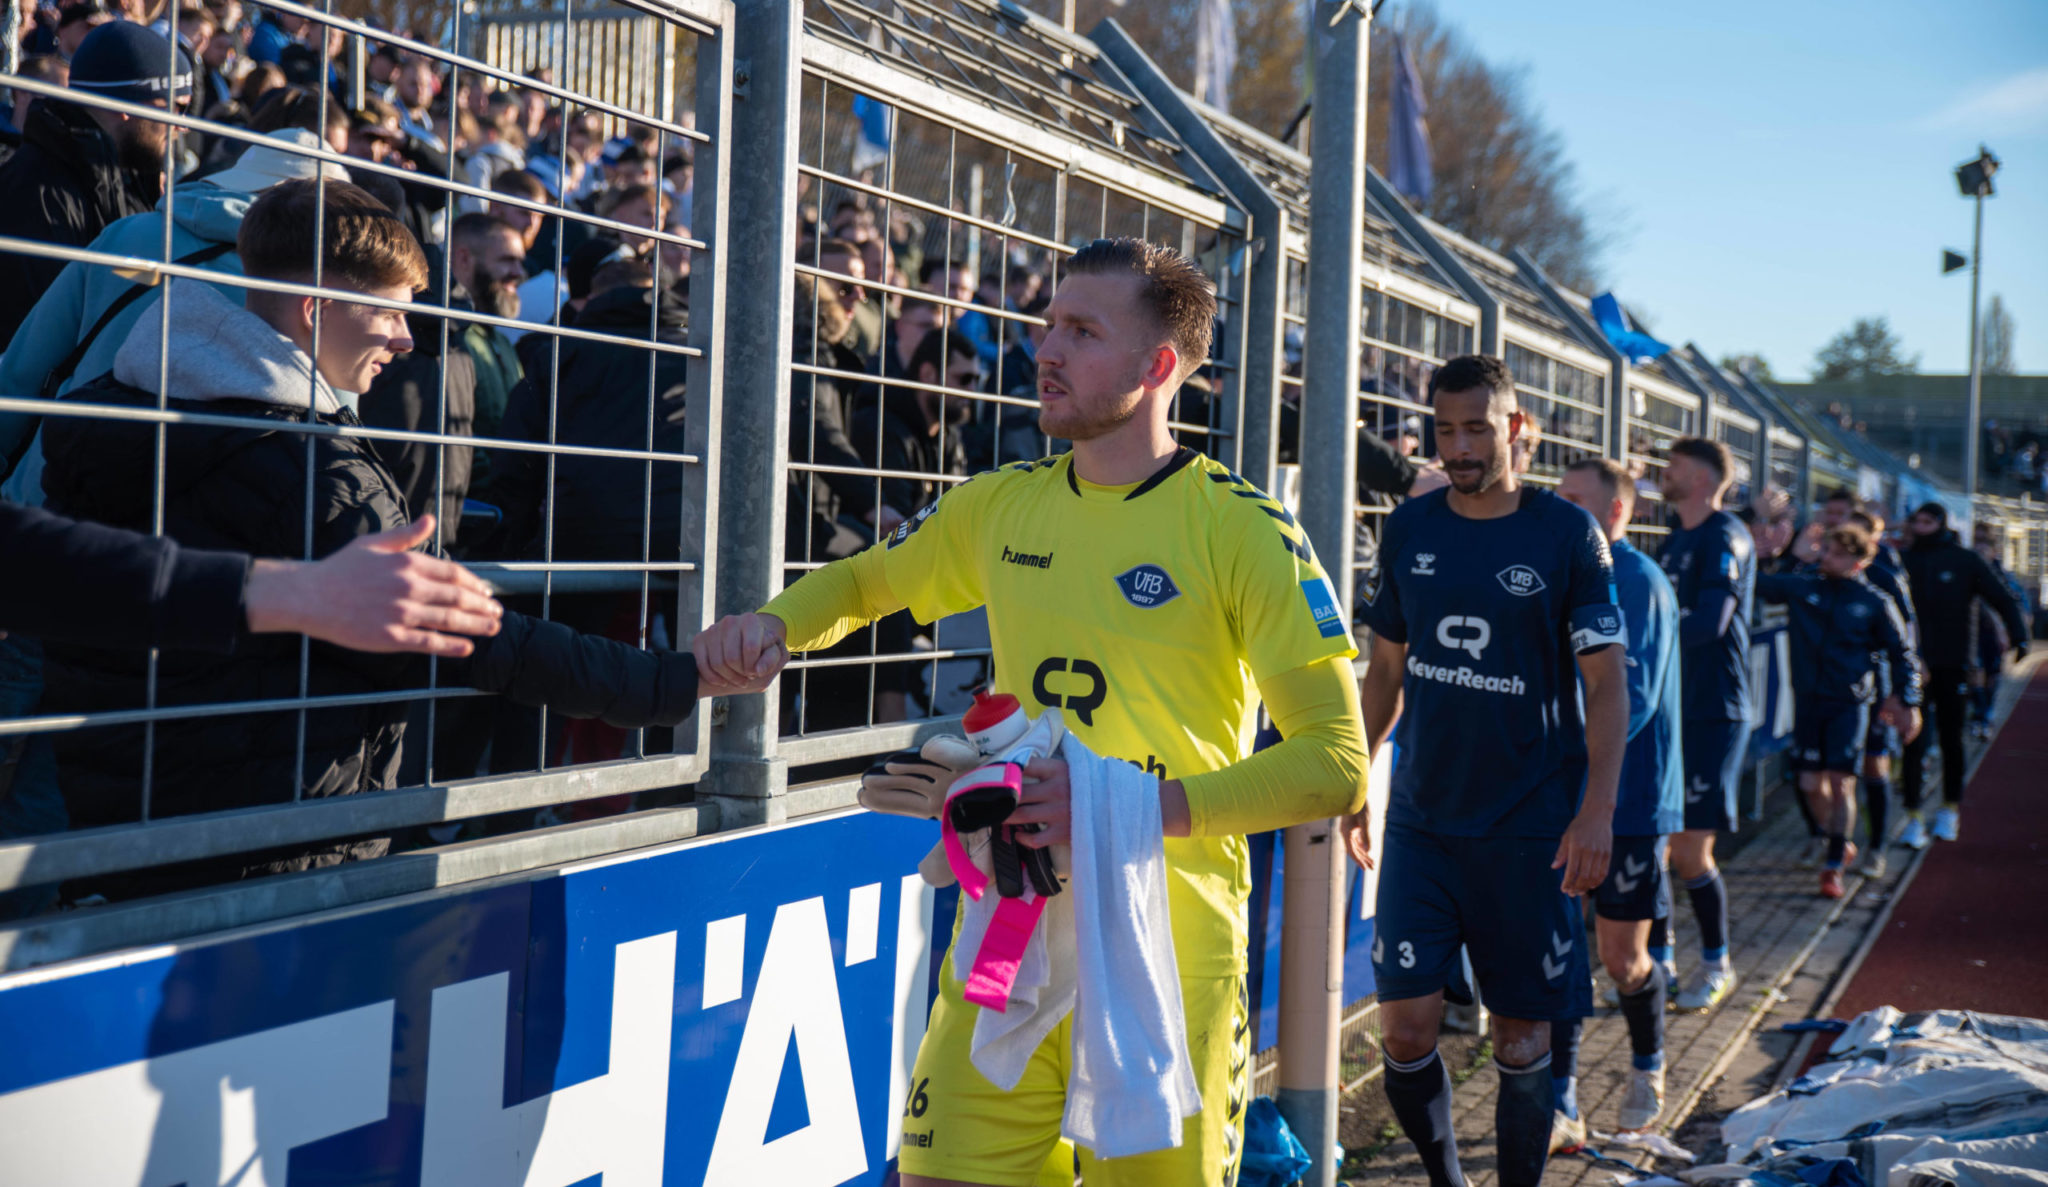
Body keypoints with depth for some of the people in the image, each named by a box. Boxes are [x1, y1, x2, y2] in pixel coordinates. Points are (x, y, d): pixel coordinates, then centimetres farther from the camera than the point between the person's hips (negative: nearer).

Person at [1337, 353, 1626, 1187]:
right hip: (1420, 818, 3)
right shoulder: (1408, 530, 5)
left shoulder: (1569, 537, -6)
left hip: (1529, 829, -3)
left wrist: (1597, 811, -15)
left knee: (1522, 1033, 5)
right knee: (1405, 1024, -2)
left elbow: (1606, 685, -6)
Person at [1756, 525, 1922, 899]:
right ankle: (1842, 844, 29)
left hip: (1849, 703, -3)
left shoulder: (1875, 603, -1)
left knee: (1840, 782, -8)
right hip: (1808, 700, 3)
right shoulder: (1801, 587, 3)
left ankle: (1834, 868, 2)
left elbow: (1901, 654, 7)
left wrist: (1908, 702, 3)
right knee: (1812, 784, 3)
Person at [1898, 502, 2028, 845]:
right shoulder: (1905, 561, 3)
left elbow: (2002, 599, 0)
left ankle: (1950, 809, 26)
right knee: (1914, 741, -4)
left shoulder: (1964, 561, 0)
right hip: (1914, 664, 0)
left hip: (1952, 665, 0)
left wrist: (2019, 636, -12)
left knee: (1951, 738, 11)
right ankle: (1914, 817, -1)